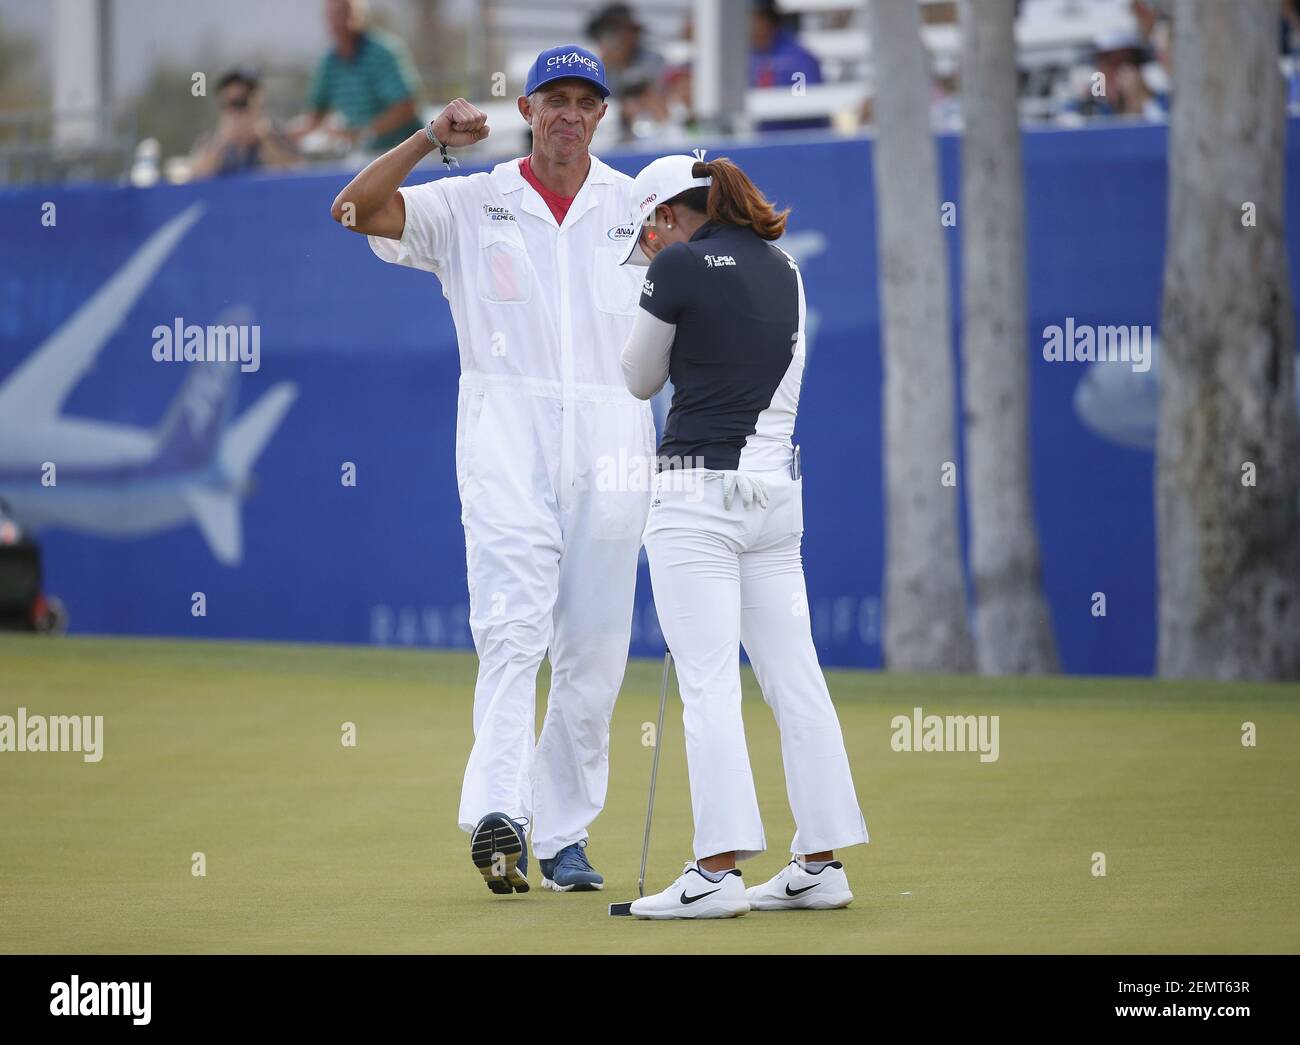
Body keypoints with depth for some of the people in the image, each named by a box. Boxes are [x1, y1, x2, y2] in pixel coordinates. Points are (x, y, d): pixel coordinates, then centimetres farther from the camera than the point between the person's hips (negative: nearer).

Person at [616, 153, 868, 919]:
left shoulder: (680, 267, -8)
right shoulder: (782, 268, 12)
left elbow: (640, 381, 5)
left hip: (700, 495, -7)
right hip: (777, 487, 7)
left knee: (708, 683, -9)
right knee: (795, 681, 7)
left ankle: (719, 868, -16)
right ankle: (822, 863, 9)